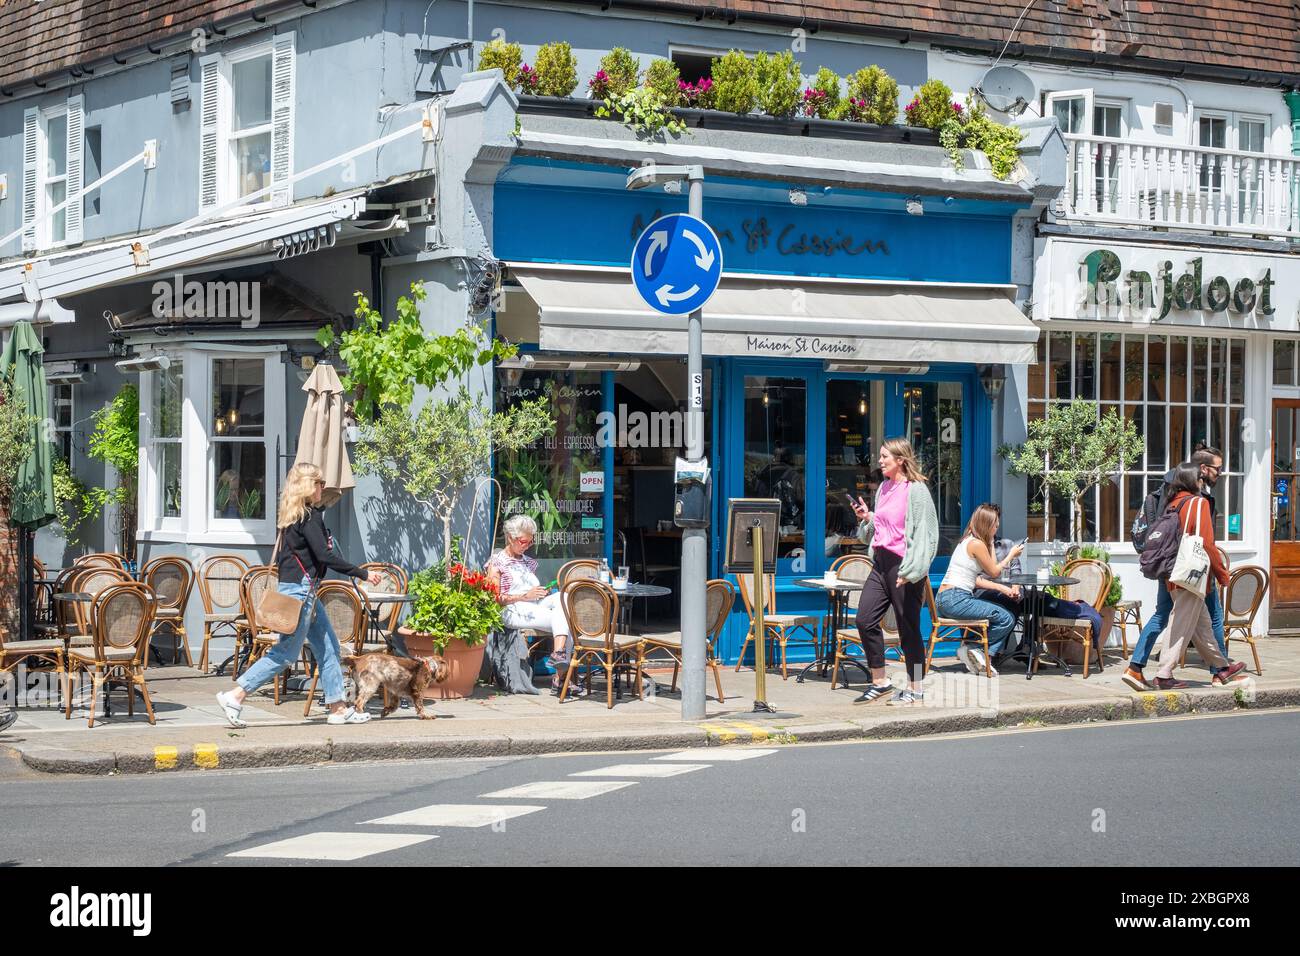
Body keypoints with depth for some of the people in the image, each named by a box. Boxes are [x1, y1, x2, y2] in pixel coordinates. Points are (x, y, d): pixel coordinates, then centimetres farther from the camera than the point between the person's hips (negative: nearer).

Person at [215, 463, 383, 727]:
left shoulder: (292, 517, 13)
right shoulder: (310, 516, -14)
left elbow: (281, 556, 16)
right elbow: (325, 556, -20)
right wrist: (363, 574, -16)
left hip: (296, 588, 10)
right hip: (301, 589, -10)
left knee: (328, 645, 12)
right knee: (287, 651, -7)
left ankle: (337, 707, 13)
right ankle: (235, 695, -9)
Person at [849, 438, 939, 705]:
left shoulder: (915, 490, -9)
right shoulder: (884, 488, 16)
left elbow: (923, 533, -14)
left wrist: (909, 571, -20)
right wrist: (866, 517, 6)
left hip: (902, 563, -8)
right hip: (880, 562, 8)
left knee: (908, 628, 0)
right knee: (865, 620, 1)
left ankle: (915, 689, 9)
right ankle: (879, 682, 11)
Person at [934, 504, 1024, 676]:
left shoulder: (968, 541, 19)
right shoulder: (977, 544, -11)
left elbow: (975, 580, 17)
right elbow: (994, 572, 0)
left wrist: (1002, 588, 9)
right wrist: (1011, 555, 15)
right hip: (954, 600, -10)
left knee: (1006, 614, 12)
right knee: (1006, 619, -12)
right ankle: (972, 649, 0)